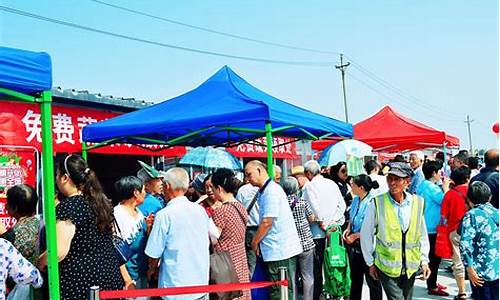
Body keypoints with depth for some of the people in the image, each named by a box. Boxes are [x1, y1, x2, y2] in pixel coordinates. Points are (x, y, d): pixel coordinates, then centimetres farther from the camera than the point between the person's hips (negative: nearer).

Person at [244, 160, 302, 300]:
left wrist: (255, 242, -7)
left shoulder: (271, 191, -15)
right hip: (277, 250, 10)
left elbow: (267, 222, -19)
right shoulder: (263, 191, 16)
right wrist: (258, 242, 11)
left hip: (280, 250, -10)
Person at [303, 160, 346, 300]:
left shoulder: (309, 186, -10)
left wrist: (323, 224, -10)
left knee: (317, 264, 4)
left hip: (318, 231, -5)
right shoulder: (332, 183, 5)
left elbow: (314, 208, -19)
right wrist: (334, 220, 0)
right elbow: (342, 204, 2)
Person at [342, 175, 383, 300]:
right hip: (354, 244, 8)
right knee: (355, 277, 21)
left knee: (372, 279, 8)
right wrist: (348, 229, 1)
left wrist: (355, 235, -18)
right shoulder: (356, 200, 2)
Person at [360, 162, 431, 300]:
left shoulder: (418, 203, -1)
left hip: (410, 267, 4)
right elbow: (366, 235, -2)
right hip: (387, 267, -4)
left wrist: (424, 260, 5)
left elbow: (422, 235, 9)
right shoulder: (376, 204, -11)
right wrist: (371, 263, 1)